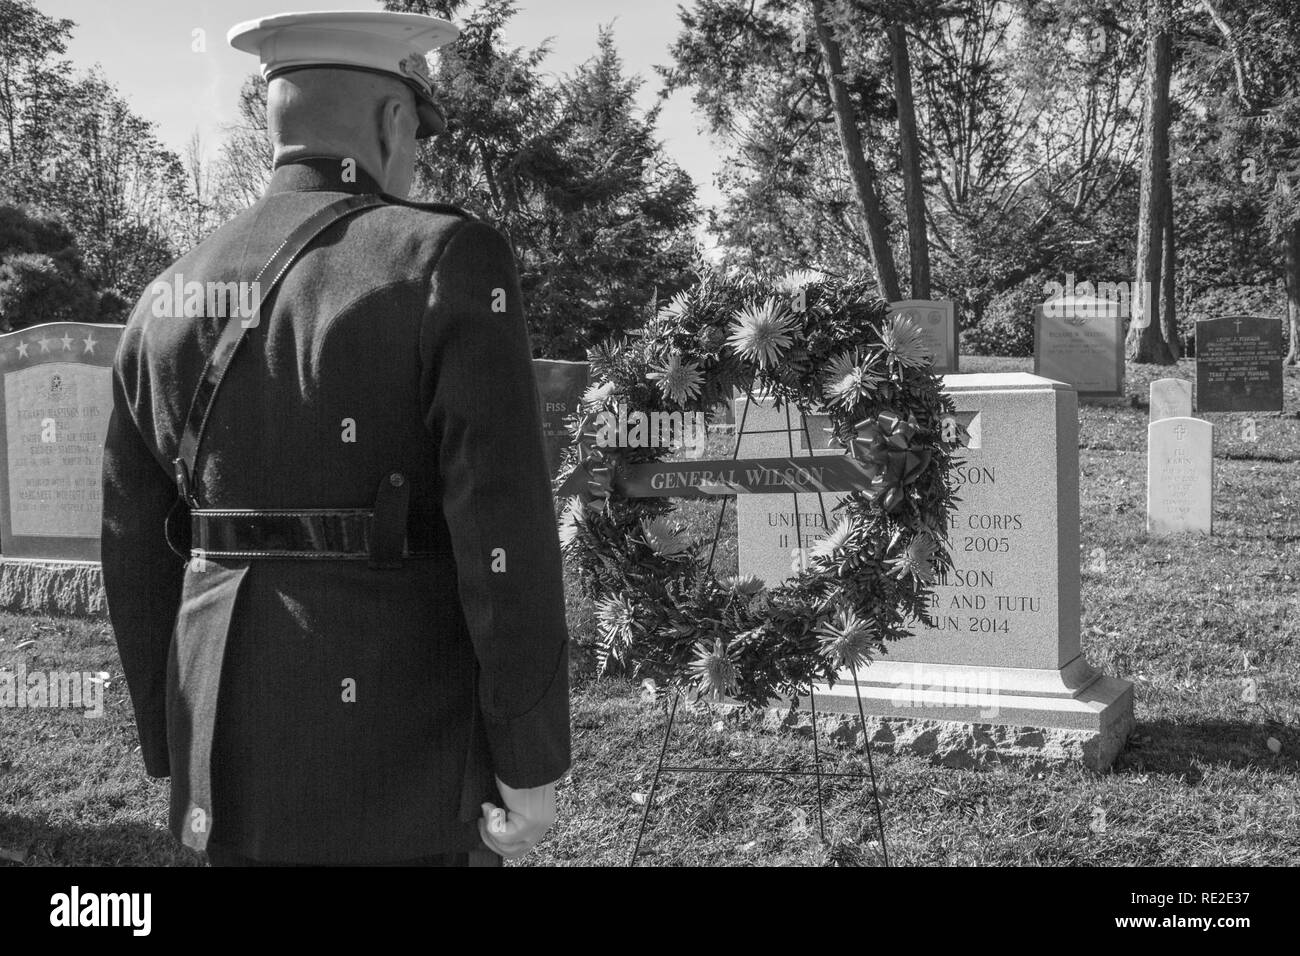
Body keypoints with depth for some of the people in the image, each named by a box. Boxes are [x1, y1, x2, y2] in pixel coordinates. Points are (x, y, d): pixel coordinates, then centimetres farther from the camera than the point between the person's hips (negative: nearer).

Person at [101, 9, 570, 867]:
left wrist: (184, 765, 18)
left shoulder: (170, 303, 6)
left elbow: (139, 554, 9)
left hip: (237, 758, 6)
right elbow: (506, 533, -18)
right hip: (401, 760, -6)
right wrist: (533, 764, -9)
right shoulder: (447, 262, -12)